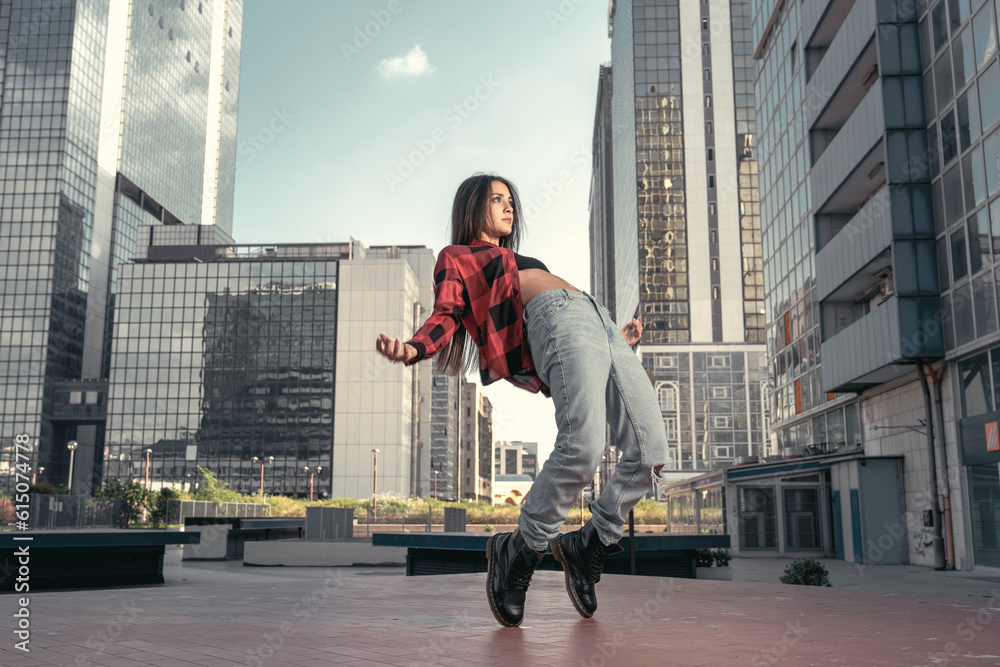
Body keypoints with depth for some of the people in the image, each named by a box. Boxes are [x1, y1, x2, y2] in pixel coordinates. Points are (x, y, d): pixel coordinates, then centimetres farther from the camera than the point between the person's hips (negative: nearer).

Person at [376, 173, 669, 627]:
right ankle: (520, 550, -10)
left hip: (599, 321, 8)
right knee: (582, 446, -30)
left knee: (649, 452, -10)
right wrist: (412, 348, -20)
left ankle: (589, 544, 9)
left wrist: (618, 337, 38)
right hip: (558, 321, -7)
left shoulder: (521, 264, 41)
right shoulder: (456, 258, 20)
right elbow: (446, 314, 3)